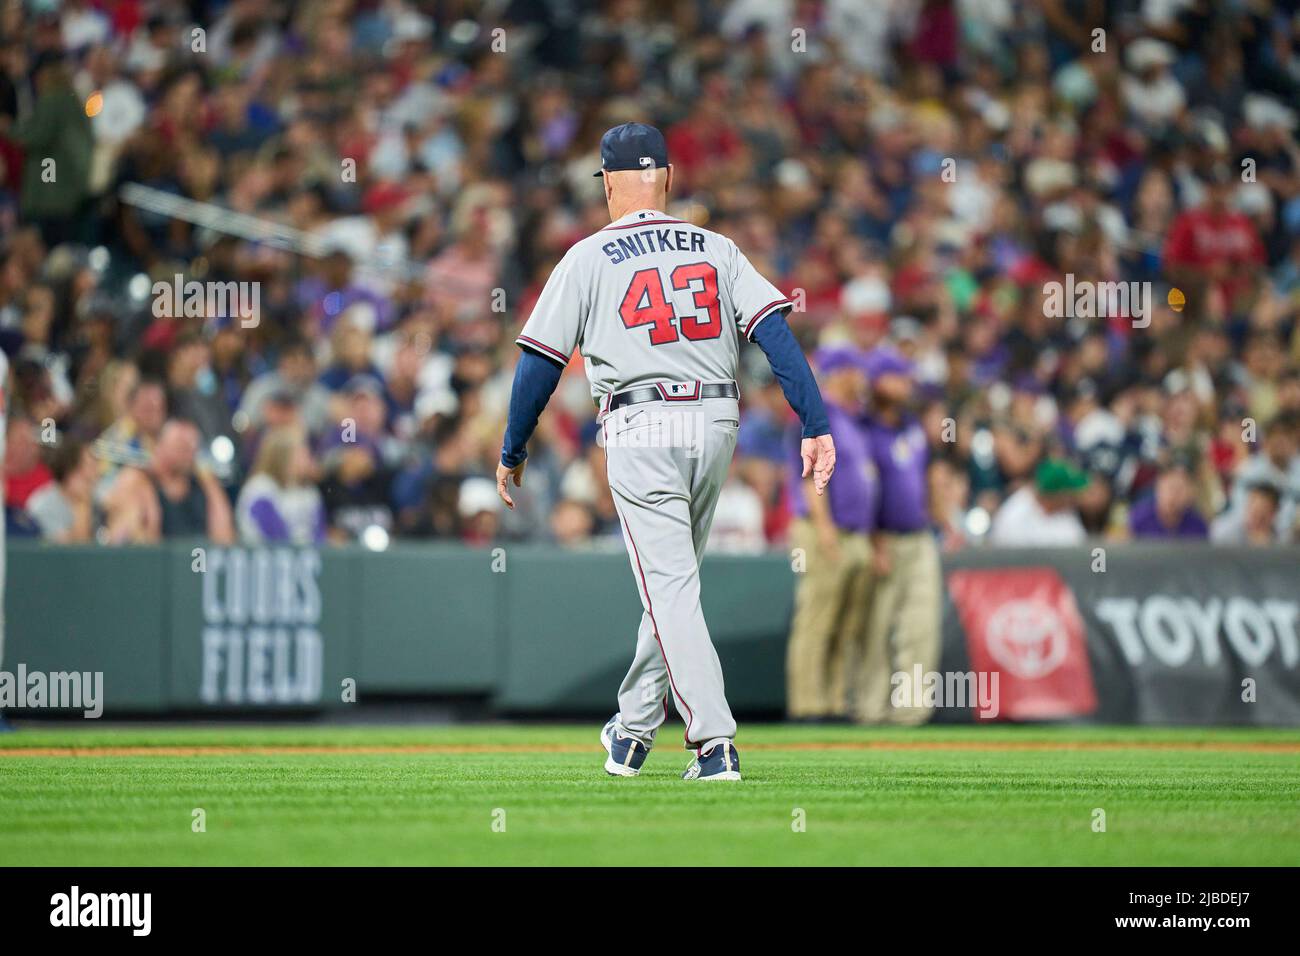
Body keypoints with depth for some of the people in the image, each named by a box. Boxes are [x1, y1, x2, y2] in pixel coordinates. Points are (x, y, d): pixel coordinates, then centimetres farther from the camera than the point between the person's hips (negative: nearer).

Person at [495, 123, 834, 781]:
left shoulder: (588, 258, 2)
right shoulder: (717, 249, 10)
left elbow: (540, 362, 1)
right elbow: (776, 333, -2)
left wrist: (512, 453, 12)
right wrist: (816, 426, -5)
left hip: (641, 430, -4)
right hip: (716, 425, 4)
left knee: (670, 586, -6)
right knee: (672, 579, 18)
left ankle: (715, 742, -18)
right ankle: (633, 730, 29)